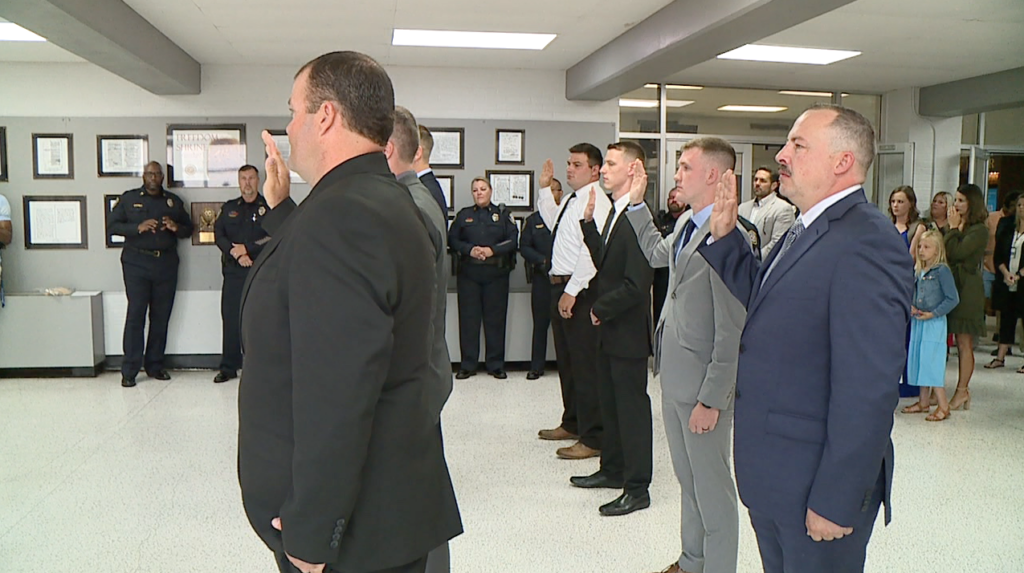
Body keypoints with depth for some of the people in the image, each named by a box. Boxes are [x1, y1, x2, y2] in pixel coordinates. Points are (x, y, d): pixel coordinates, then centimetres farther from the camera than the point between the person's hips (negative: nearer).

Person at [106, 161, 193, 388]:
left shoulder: (174, 201, 17)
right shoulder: (129, 198, 10)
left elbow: (189, 228, 18)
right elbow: (112, 225, 4)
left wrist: (176, 228, -5)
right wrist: (138, 227, -13)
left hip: (166, 264, 3)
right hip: (137, 262, -3)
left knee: (161, 316, 3)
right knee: (136, 314, -8)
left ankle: (155, 365, 12)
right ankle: (129, 371, -4)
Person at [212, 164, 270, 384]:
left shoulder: (269, 207, 6)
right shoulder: (229, 208, 16)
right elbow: (219, 235, 5)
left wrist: (247, 249, -10)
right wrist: (236, 254, -10)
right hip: (233, 272, 3)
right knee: (230, 320, 2)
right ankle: (228, 367, 9)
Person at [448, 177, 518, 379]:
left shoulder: (502, 214, 9)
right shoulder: (464, 215, 13)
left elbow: (513, 239, 1)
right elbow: (452, 238, 7)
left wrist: (492, 250, -12)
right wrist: (470, 249, -10)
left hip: (496, 273, -1)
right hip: (469, 273, 1)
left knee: (495, 318, 1)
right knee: (468, 318, 0)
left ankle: (496, 364, 9)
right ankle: (468, 365, 8)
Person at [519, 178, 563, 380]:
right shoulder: (533, 219, 13)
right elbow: (524, 246, 7)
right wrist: (543, 261, -8)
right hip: (542, 278, 2)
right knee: (540, 323, 6)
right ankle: (536, 366, 12)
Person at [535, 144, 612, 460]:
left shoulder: (595, 202, -15)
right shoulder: (571, 201, 16)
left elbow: (591, 250, -22)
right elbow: (553, 222, 35)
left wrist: (572, 291, -24)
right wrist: (545, 189, 27)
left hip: (580, 289, -10)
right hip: (561, 285, 11)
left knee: (586, 363, -5)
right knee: (566, 360, 19)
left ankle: (592, 438, 3)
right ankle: (572, 423, 34)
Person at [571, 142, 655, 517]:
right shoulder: (615, 213, 11)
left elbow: (637, 284, -25)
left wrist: (600, 310, -12)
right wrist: (588, 221, 5)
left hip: (628, 332, -10)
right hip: (610, 330, 10)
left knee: (632, 407, 2)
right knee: (611, 403, 20)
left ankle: (637, 488, 15)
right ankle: (613, 469, 35)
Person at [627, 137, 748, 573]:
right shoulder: (687, 224, 6)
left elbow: (732, 332, -23)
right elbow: (657, 254, 29)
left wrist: (711, 399, -21)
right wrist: (637, 204, 20)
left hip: (703, 383, -9)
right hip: (674, 375, 10)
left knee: (712, 487, 8)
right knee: (688, 479, 23)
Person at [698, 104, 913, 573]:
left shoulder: (866, 243, -22)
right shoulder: (805, 231, 10)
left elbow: (868, 389, -26)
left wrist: (836, 500, -23)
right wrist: (724, 236, 10)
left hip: (816, 482, -9)